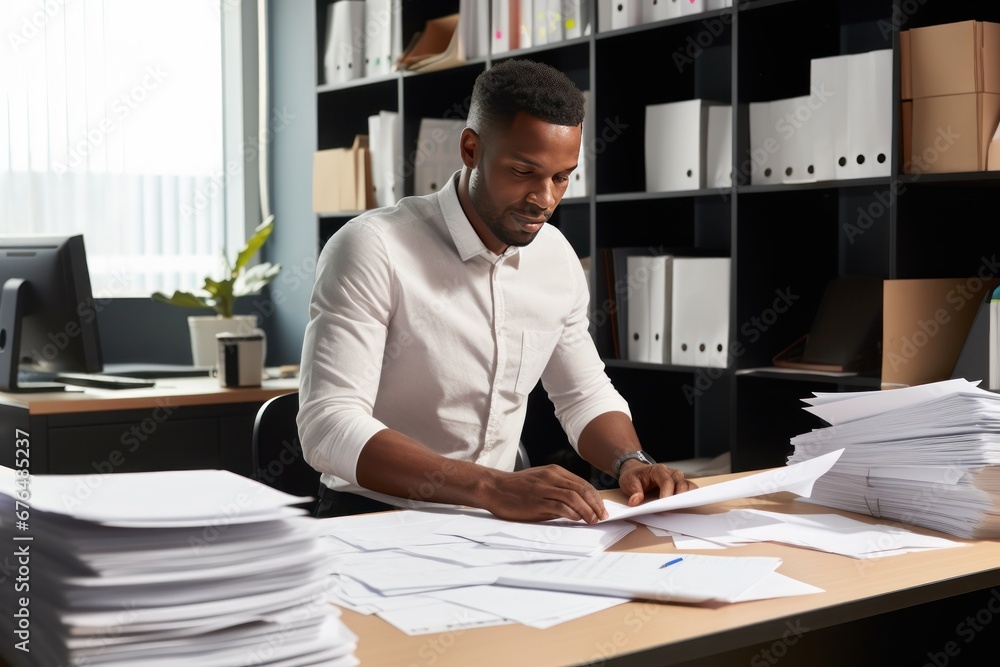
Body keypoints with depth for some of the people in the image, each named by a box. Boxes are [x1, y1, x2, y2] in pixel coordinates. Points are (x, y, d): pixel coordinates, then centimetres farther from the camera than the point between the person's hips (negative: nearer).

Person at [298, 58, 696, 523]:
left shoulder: (557, 257, 4)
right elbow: (329, 428, -24)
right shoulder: (372, 250, -16)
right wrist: (494, 487, -34)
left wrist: (631, 463, -5)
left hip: (497, 520, 6)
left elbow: (586, 395, 16)